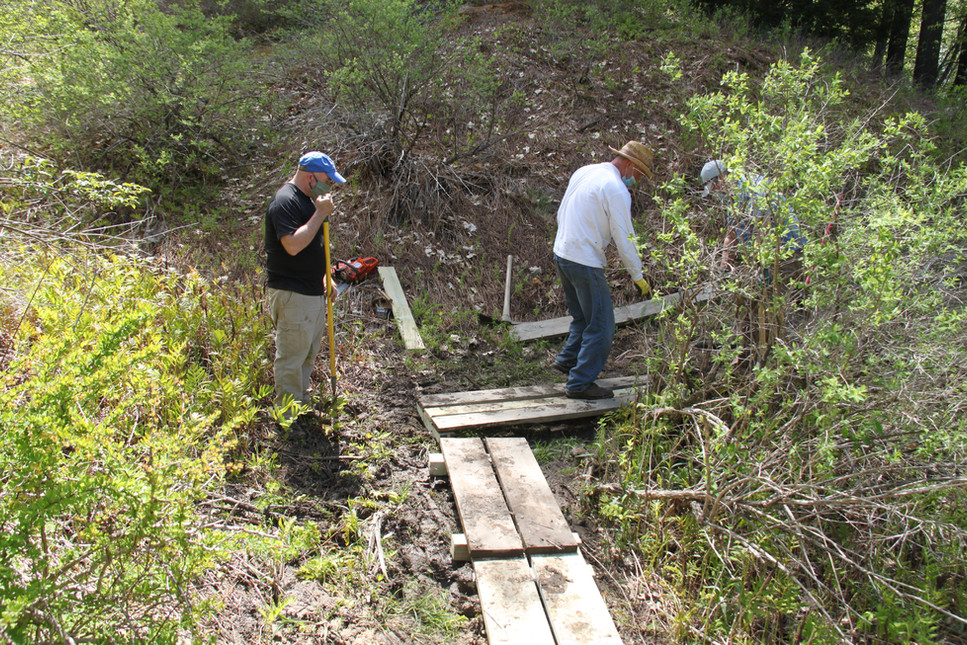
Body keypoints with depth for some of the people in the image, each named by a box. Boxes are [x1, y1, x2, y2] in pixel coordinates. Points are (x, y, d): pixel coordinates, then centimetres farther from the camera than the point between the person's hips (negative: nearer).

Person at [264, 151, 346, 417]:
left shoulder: (308, 199, 16)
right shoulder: (286, 201, -16)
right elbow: (293, 245, -28)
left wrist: (324, 278, 19)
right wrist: (320, 214, -24)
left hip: (313, 292, 10)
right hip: (291, 295, -10)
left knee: (308, 354, 17)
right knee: (291, 357, -2)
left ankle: (303, 404, 30)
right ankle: (289, 417, 7)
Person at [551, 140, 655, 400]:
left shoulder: (583, 172, 11)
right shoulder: (616, 190, -15)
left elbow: (561, 214, 17)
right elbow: (624, 239, -13)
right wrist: (638, 276, -4)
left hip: (561, 254, 9)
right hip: (585, 263, -9)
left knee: (582, 317, 25)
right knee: (600, 326, 1)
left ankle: (567, 359, 33)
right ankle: (580, 383, 6)